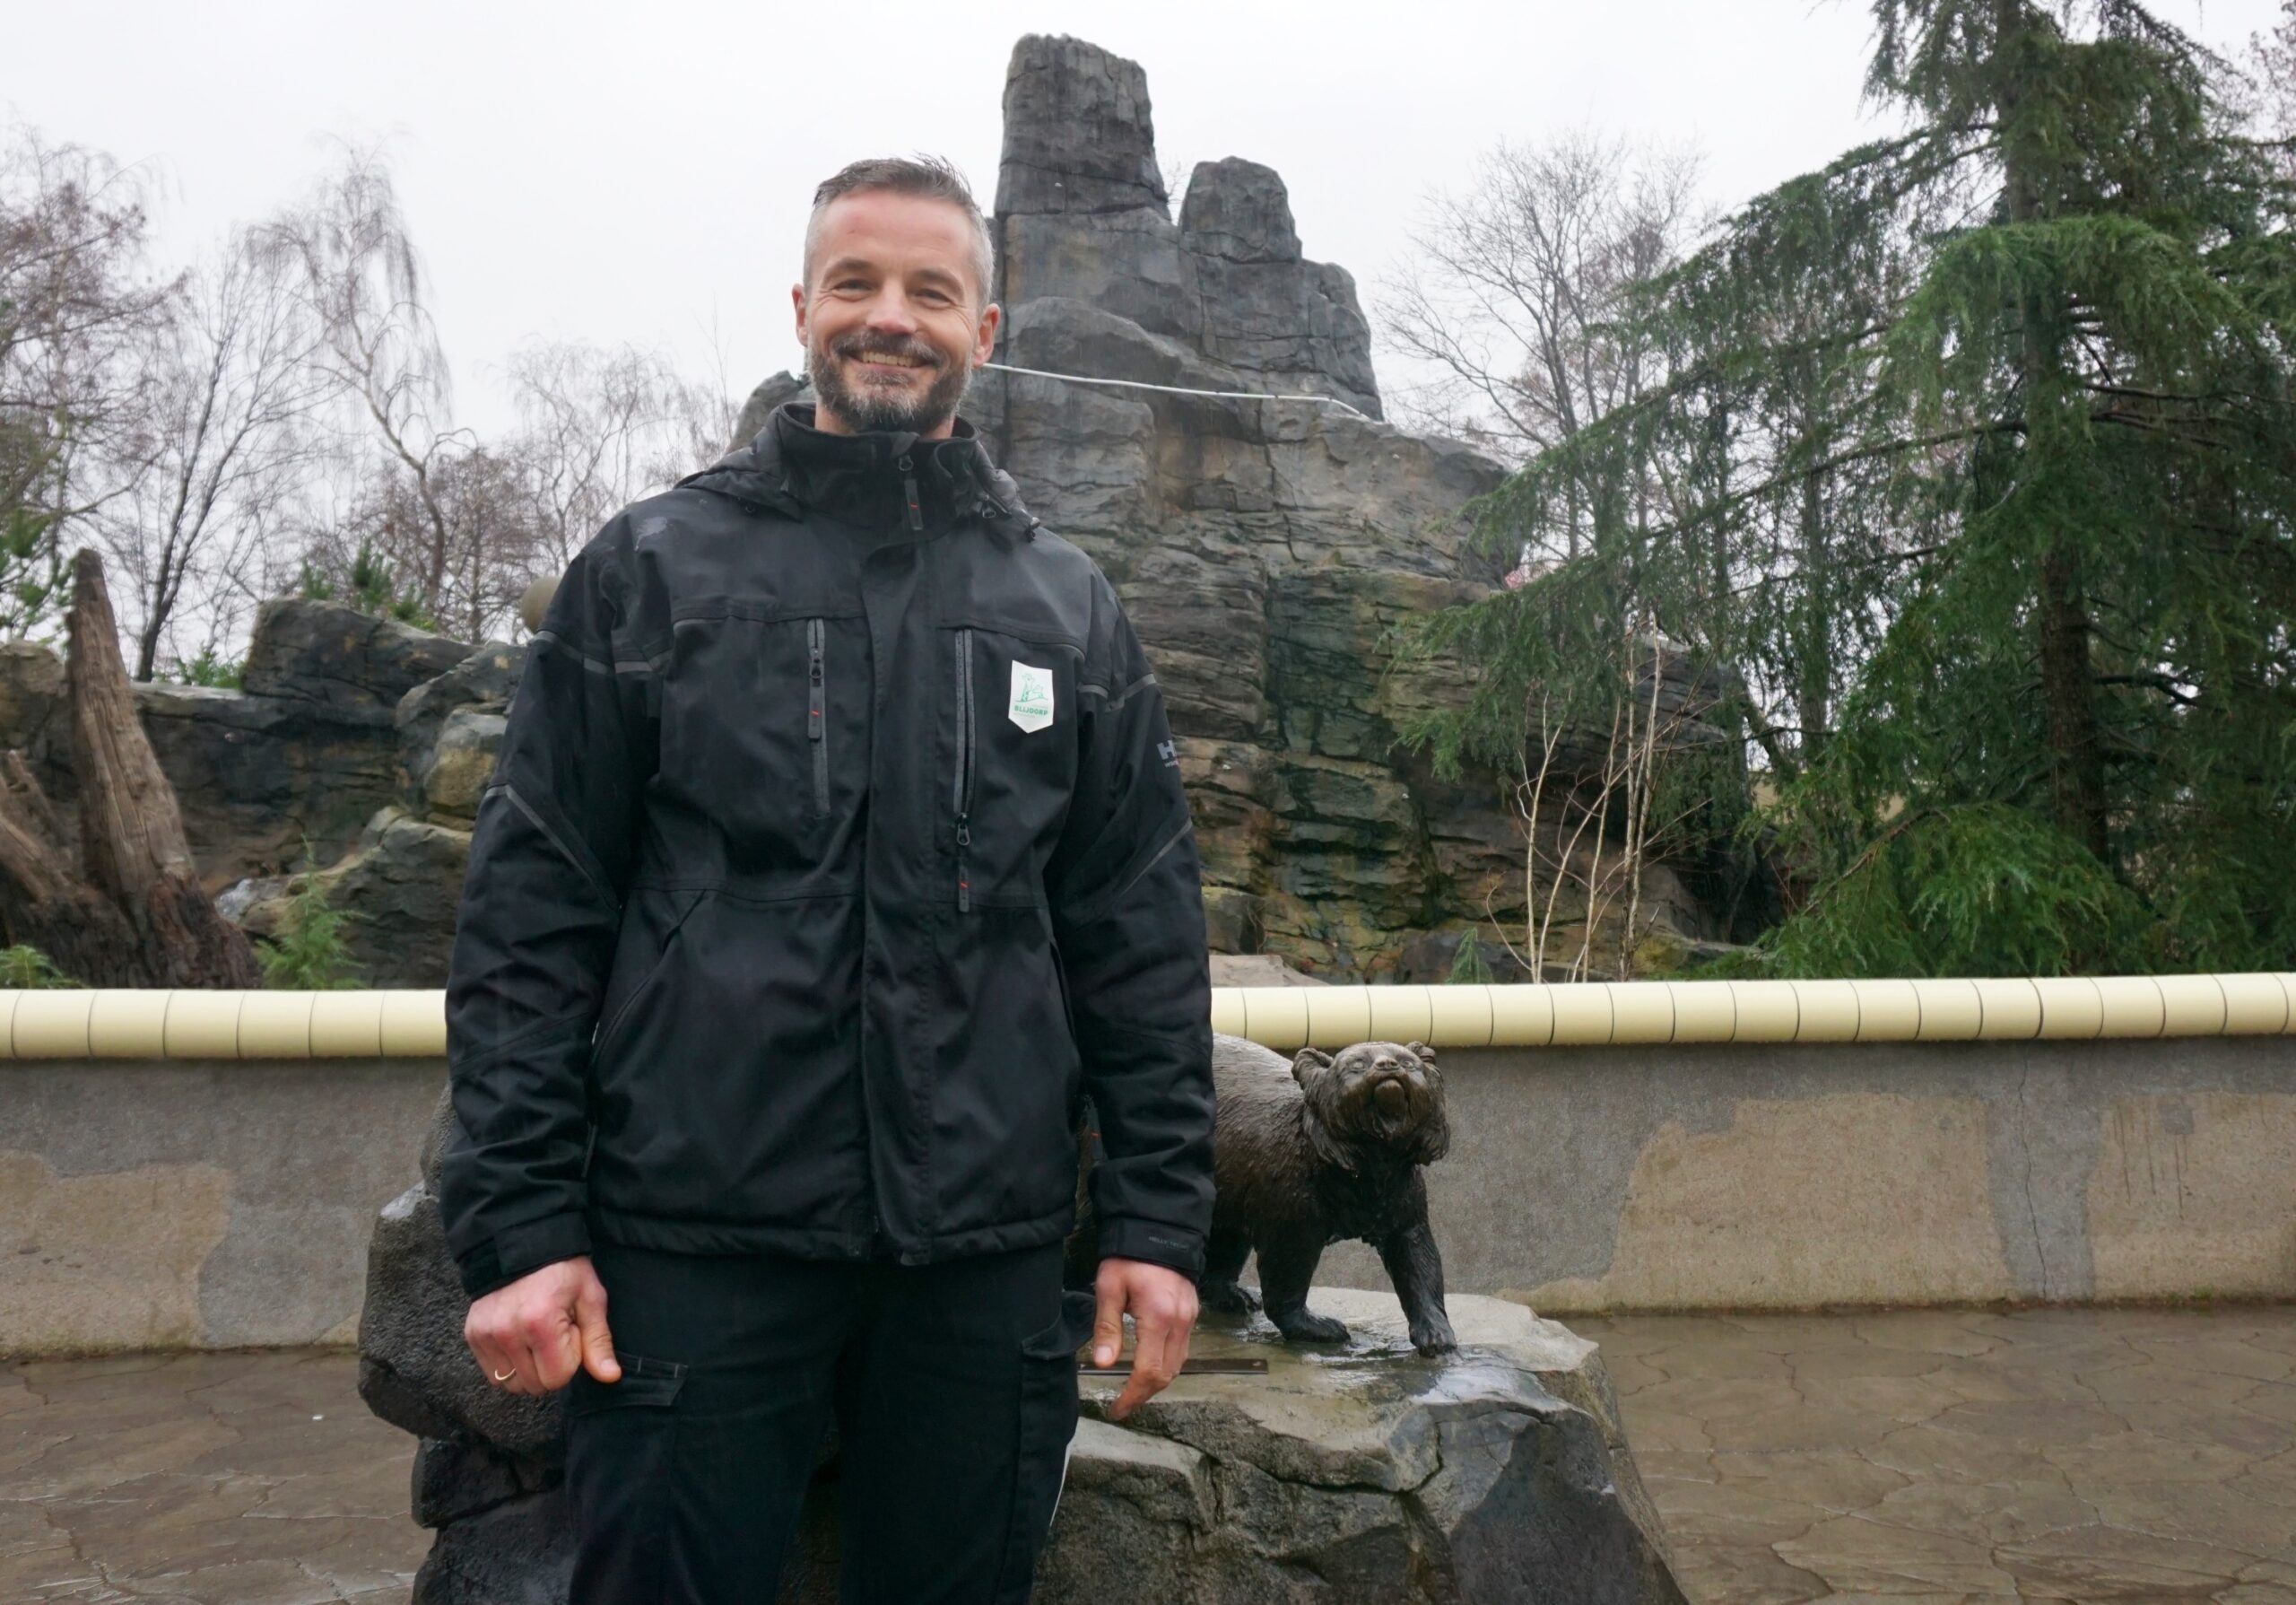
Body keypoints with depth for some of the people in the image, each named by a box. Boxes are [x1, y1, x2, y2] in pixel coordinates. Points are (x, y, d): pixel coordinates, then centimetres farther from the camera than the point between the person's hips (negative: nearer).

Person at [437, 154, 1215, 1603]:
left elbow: (1144, 939, 6)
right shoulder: (655, 568, 2)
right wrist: (519, 1223, -5)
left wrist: (1159, 1215, 2)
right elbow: (529, 918, 0)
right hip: (697, 1242, -2)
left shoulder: (1071, 607, 8)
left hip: (987, 1253, 3)